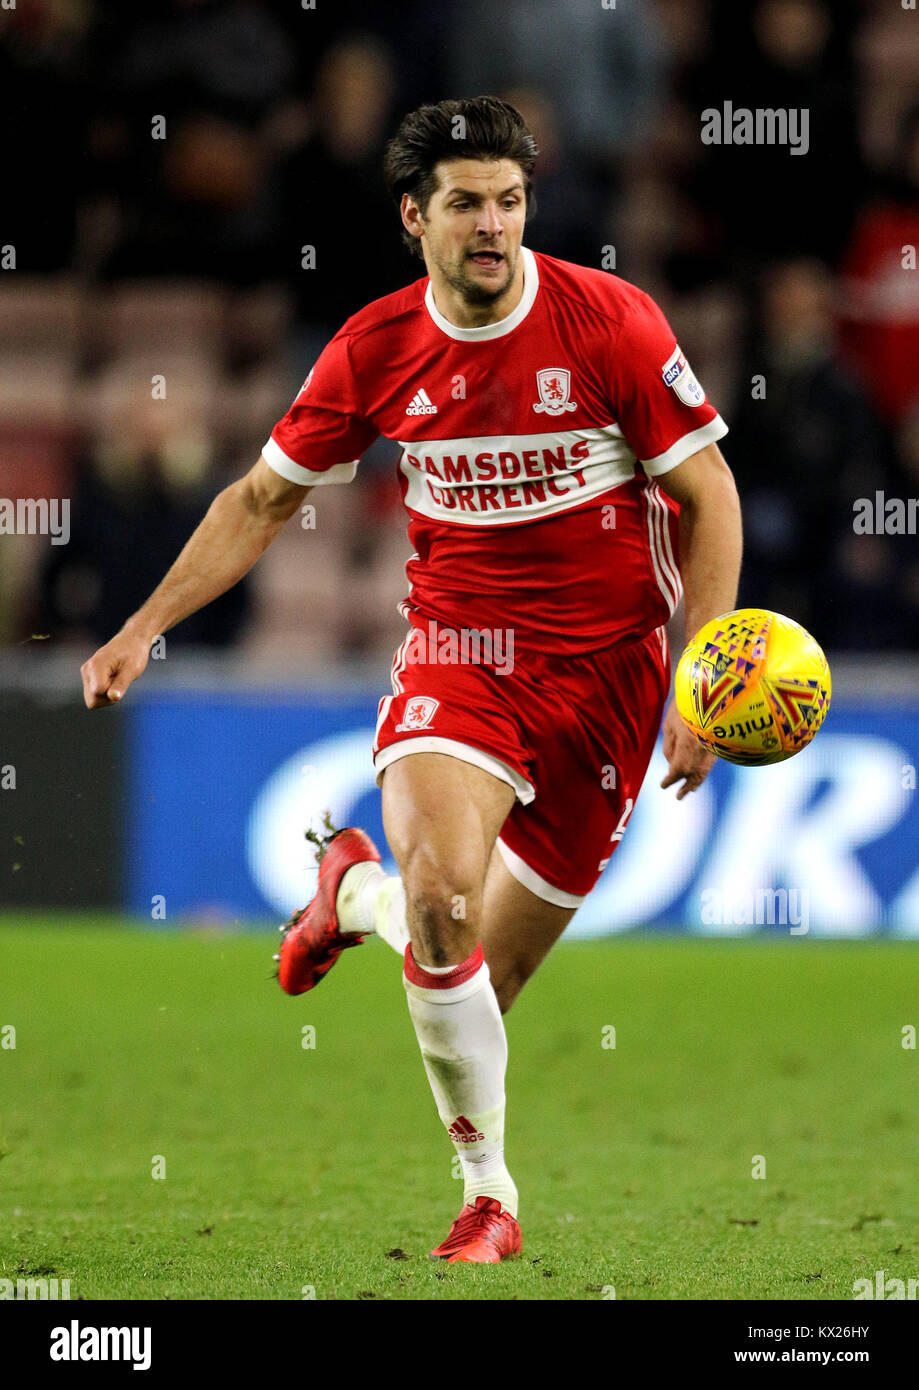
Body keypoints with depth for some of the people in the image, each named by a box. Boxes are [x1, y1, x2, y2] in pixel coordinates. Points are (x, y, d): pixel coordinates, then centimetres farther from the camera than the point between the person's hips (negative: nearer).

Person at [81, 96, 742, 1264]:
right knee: (442, 892, -28)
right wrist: (144, 629, 5)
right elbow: (263, 499, 10)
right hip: (459, 647, 0)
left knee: (497, 969, 4)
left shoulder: (611, 323, -10)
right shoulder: (376, 351, -3)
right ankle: (486, 1187, -10)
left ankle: (359, 892, 40)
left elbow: (708, 497, -3)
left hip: (609, 662, 0)